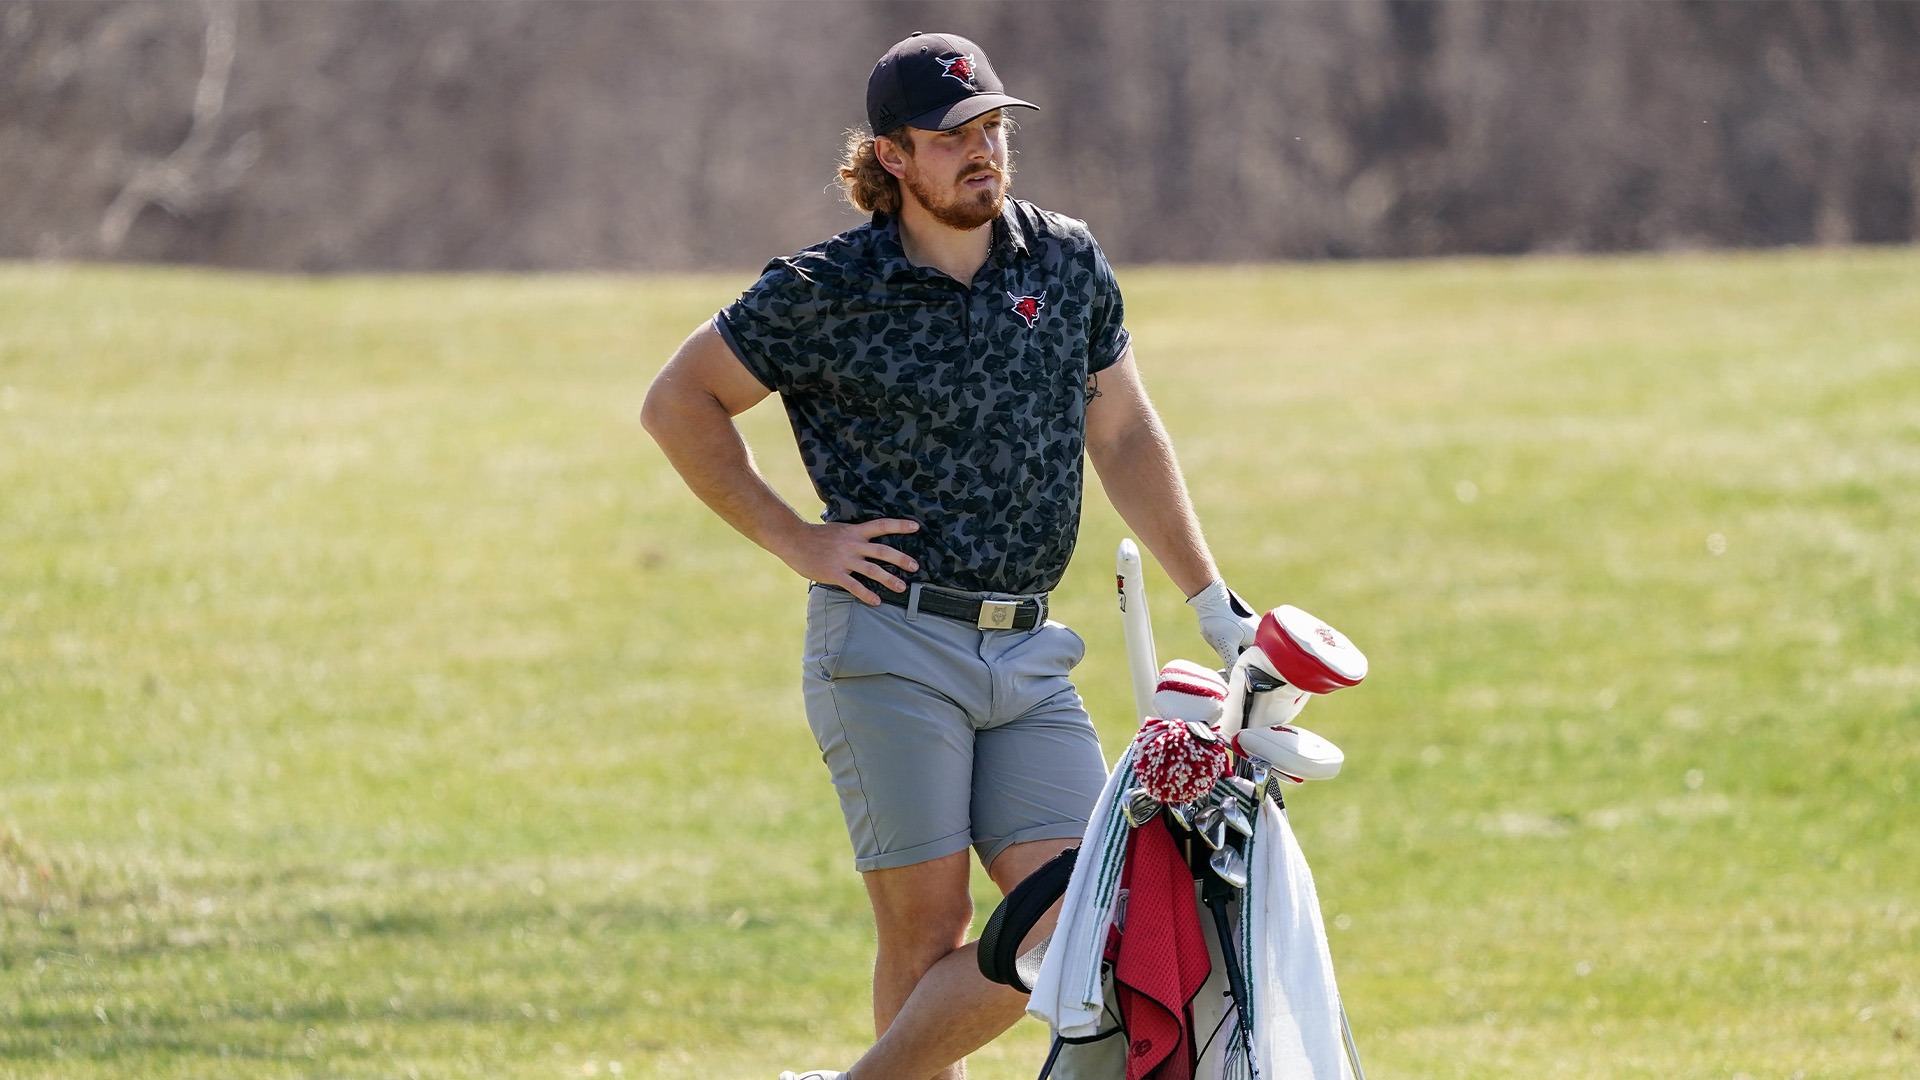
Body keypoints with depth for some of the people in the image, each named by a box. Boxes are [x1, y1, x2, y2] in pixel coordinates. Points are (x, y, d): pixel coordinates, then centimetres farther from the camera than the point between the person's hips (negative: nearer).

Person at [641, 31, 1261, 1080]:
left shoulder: (1067, 263, 9)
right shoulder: (829, 291, -4)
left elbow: (1123, 435, 19)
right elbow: (678, 403, 4)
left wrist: (1212, 601, 16)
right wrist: (796, 540, -2)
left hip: (1030, 656, 4)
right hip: (890, 646, -4)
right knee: (927, 933, -7)